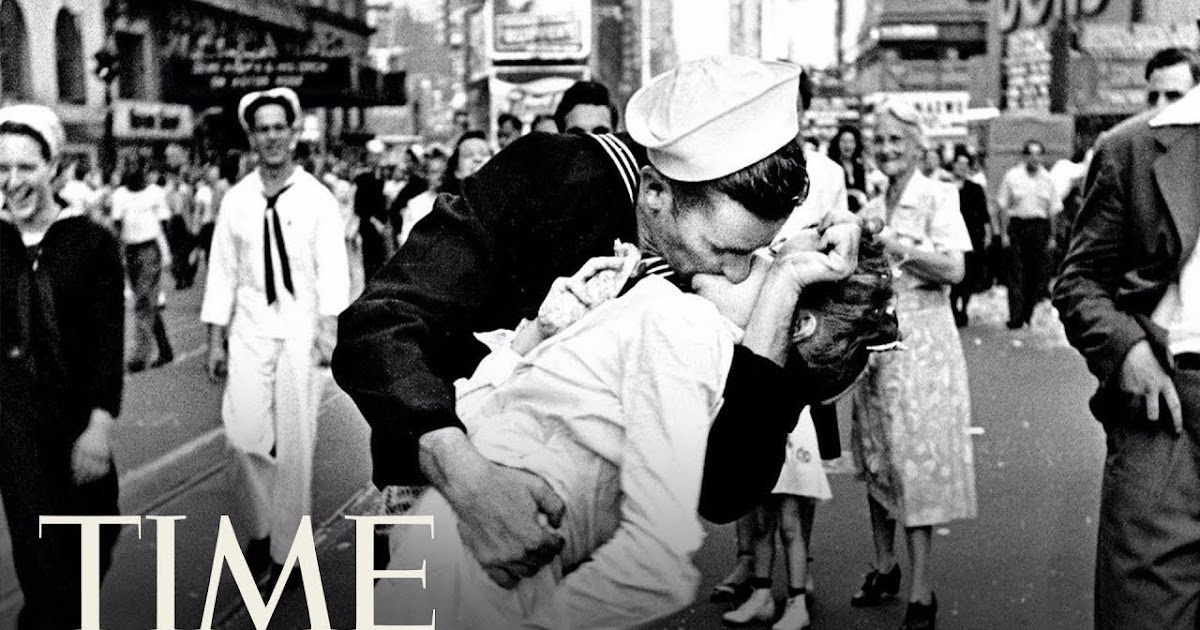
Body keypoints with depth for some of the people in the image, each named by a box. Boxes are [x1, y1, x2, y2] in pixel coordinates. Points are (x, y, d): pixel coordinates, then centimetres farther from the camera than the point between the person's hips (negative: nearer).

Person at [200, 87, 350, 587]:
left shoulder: (316, 199, -2)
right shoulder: (235, 200, 3)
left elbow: (332, 269, -6)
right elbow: (222, 271, 6)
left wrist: (329, 327, -19)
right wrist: (215, 340, 3)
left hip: (300, 327, -1)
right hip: (249, 327, 2)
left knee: (296, 442, 3)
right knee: (245, 433, -6)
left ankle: (286, 547, 17)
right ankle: (262, 524, 20)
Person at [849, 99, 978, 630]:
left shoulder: (937, 196, -3)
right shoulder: (871, 208, 14)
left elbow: (953, 270, -13)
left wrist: (895, 244, -19)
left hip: (920, 340, -6)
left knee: (915, 461, -7)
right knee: (875, 460, 9)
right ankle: (884, 567, 23)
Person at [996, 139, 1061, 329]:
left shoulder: (1047, 179, 10)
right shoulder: (1012, 176, 2)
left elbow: (1053, 210, 13)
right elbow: (1002, 206, 2)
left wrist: (1052, 236, 7)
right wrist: (1004, 233, -4)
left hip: (1039, 228, 2)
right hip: (1017, 226, -2)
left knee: (1039, 274, 0)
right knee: (1016, 273, -5)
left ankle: (1031, 316, 13)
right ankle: (1016, 317, -5)